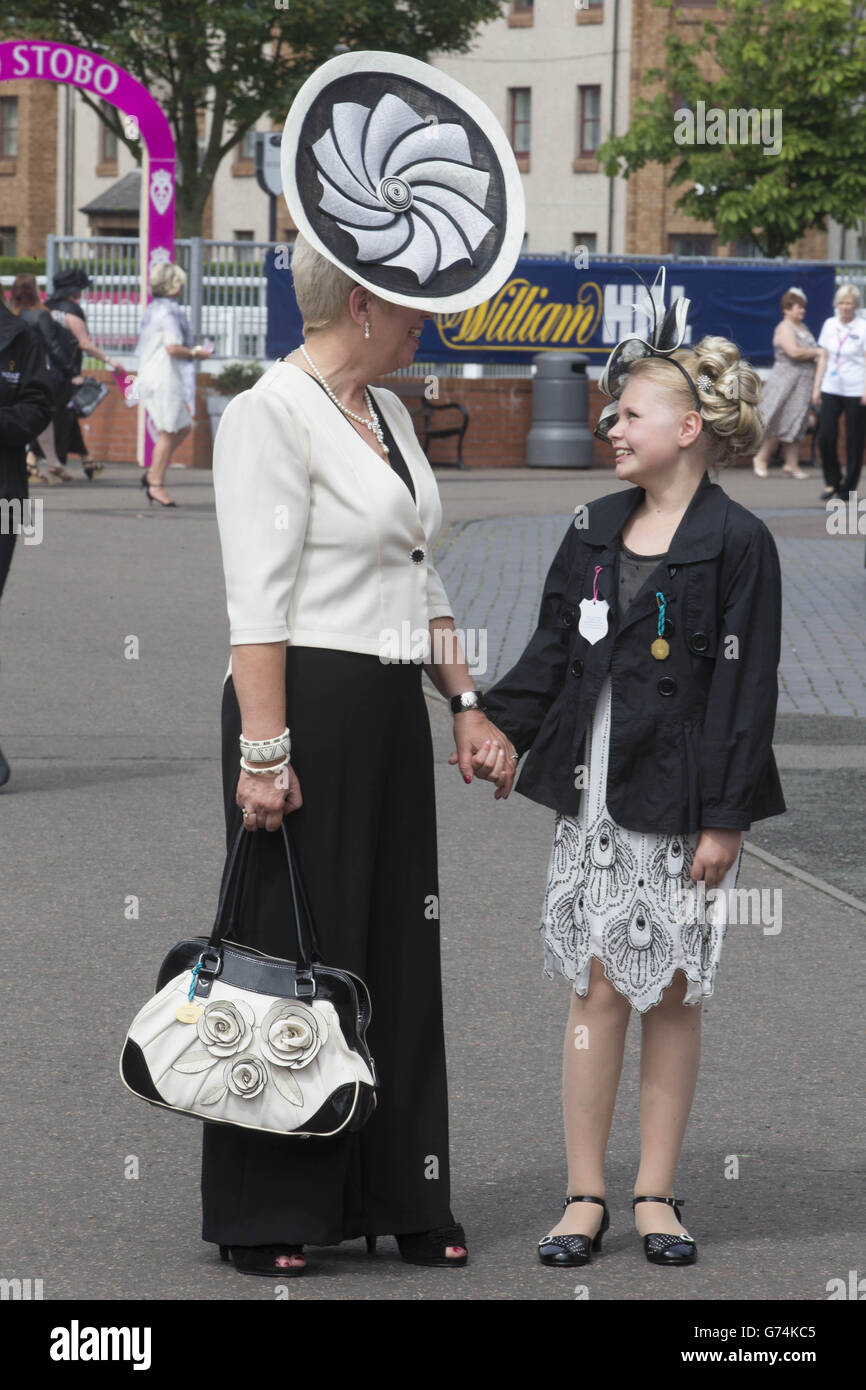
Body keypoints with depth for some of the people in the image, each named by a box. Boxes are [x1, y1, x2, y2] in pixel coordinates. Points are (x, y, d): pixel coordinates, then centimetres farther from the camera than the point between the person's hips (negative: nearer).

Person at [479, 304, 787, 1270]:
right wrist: (492, 727, -1)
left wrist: (723, 817, -11)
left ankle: (656, 1192, 16)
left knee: (672, 993, 5)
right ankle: (585, 1196, 10)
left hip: (682, 800, -4)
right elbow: (552, 654, 13)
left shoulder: (736, 544, -8)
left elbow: (745, 685, -9)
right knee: (598, 987, 4)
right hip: (594, 791, 4)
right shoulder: (595, 531, 8)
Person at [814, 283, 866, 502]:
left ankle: (848, 486, 12)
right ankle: (832, 482, 13)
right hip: (831, 389, 4)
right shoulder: (830, 325, 9)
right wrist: (817, 387, 12)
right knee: (825, 436, -3)